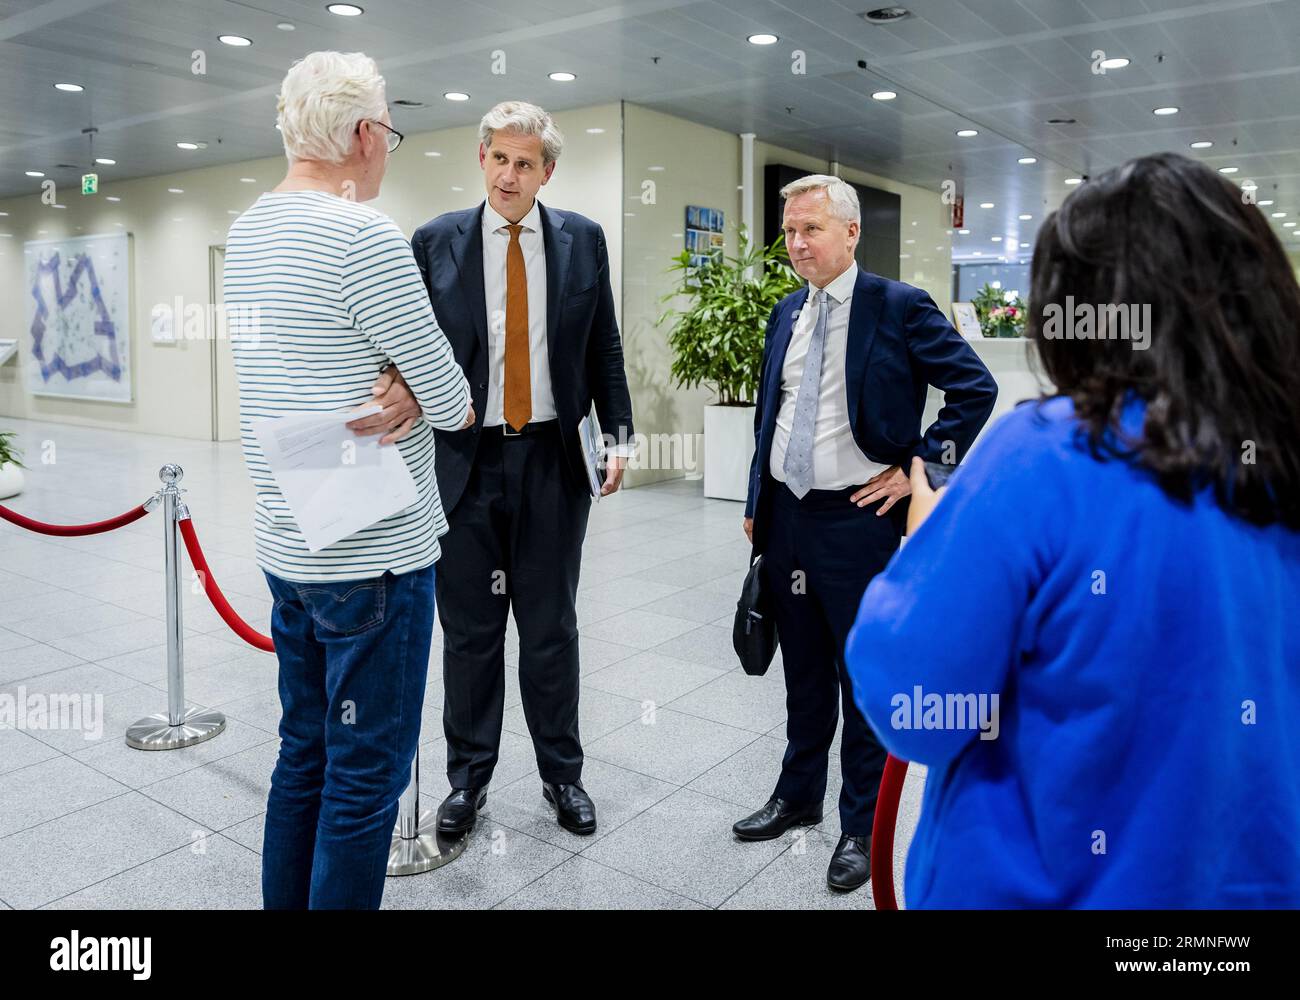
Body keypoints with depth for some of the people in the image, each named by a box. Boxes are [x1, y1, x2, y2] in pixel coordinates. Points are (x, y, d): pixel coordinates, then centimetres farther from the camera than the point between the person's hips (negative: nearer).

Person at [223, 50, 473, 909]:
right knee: (368, 770, 4)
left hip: (288, 544, 9)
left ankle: (288, 901, 34)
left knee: (306, 749, 20)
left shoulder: (248, 232, 10)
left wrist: (380, 396, -5)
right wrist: (455, 403, 9)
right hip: (374, 553, -9)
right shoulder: (365, 233, -17)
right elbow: (451, 403, -14)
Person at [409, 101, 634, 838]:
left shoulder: (583, 240, 4)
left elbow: (604, 347, 7)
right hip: (466, 461, 0)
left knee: (551, 627, 11)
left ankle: (563, 772, 28)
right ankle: (469, 776, 28)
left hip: (553, 461, 1)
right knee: (470, 630, 10)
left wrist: (619, 433, 0)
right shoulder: (436, 242, 0)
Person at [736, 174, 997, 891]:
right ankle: (798, 796, 36)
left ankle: (862, 825, 23)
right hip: (784, 516, 6)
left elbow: (976, 389, -8)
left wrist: (918, 465, -11)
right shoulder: (786, 314, 11)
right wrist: (756, 503, 14)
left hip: (858, 519, -6)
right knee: (804, 671, 19)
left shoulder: (899, 307, -8)